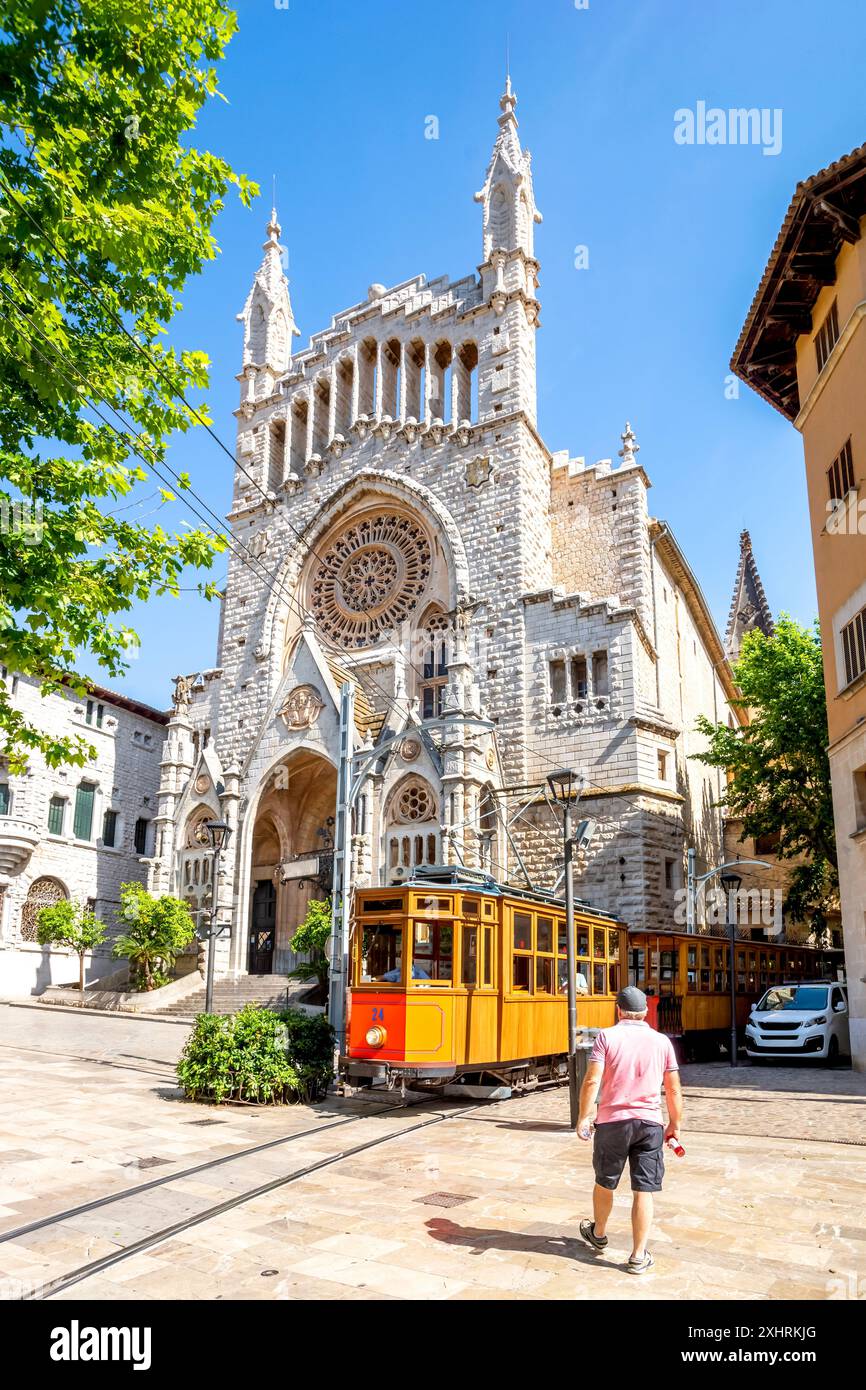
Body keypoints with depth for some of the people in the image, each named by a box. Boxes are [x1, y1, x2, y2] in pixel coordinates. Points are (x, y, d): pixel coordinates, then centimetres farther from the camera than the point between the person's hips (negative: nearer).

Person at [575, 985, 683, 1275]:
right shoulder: (662, 1041, 3)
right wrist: (675, 1125, 16)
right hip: (650, 1123, 1)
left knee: (605, 1183, 19)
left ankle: (598, 1234, 40)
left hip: (612, 1121, -1)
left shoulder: (607, 1036, -6)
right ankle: (638, 1257, 10)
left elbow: (592, 1081, -13)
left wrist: (583, 1117, -5)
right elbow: (674, 1090, 5)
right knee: (643, 1191, 7)